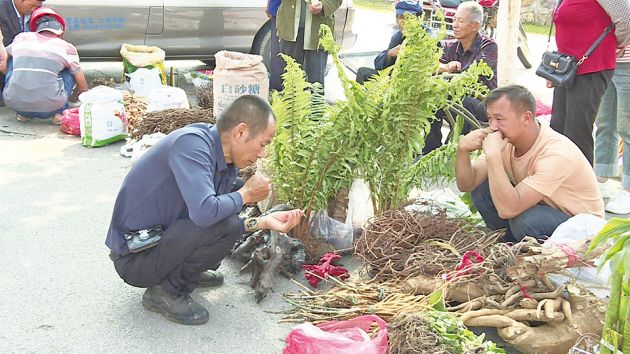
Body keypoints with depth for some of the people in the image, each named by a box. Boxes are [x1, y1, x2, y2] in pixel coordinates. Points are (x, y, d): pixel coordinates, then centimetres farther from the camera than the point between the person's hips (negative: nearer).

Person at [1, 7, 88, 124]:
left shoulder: (21, 37, 18)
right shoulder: (68, 48, 12)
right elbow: (83, 87, 19)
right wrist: (71, 97, 42)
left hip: (14, 103, 2)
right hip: (48, 108, -1)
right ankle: (60, 112, 11)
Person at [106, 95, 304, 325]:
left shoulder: (227, 163, 2)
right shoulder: (191, 143, -25)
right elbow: (204, 212, -37)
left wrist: (263, 222, 0)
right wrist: (245, 194, -19)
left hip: (162, 239, 9)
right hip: (134, 258, -9)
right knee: (225, 224, -24)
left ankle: (187, 272, 16)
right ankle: (167, 291, -8)